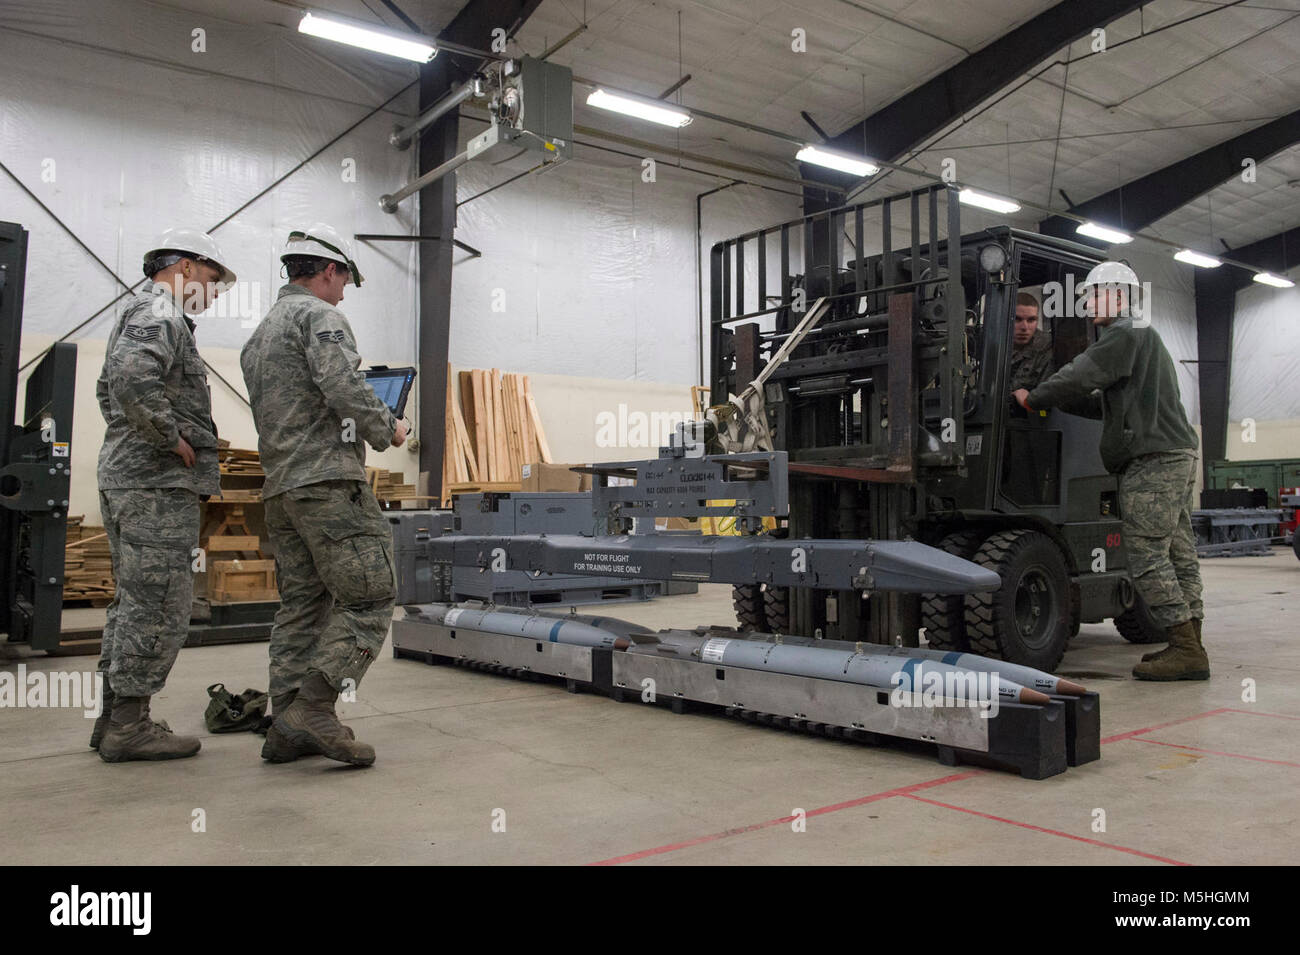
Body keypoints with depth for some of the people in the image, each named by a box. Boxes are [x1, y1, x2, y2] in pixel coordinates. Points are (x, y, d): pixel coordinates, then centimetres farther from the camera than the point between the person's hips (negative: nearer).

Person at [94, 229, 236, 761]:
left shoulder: (139, 313, 23)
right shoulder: (159, 315, -11)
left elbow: (108, 388, 33)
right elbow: (133, 378, -30)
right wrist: (173, 438, -20)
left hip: (123, 477, 11)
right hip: (159, 484, -11)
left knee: (133, 602, 14)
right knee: (160, 605, -6)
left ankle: (115, 716, 20)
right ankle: (129, 725, -1)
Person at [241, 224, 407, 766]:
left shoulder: (261, 334, 25)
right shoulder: (319, 315, -3)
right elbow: (344, 388, -17)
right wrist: (387, 431, -1)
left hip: (280, 487, 9)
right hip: (328, 478, -9)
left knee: (301, 604, 9)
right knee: (369, 597, -8)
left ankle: (287, 729, 8)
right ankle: (314, 704, -17)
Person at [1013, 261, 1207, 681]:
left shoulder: (1124, 334, -8)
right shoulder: (1146, 334, 26)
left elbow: (1080, 377, -17)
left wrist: (1031, 399, -5)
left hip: (1152, 459, -11)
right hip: (1176, 456, 11)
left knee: (1148, 557, -11)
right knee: (1179, 554, 9)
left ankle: (1186, 650, -11)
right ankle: (1189, 645, 12)